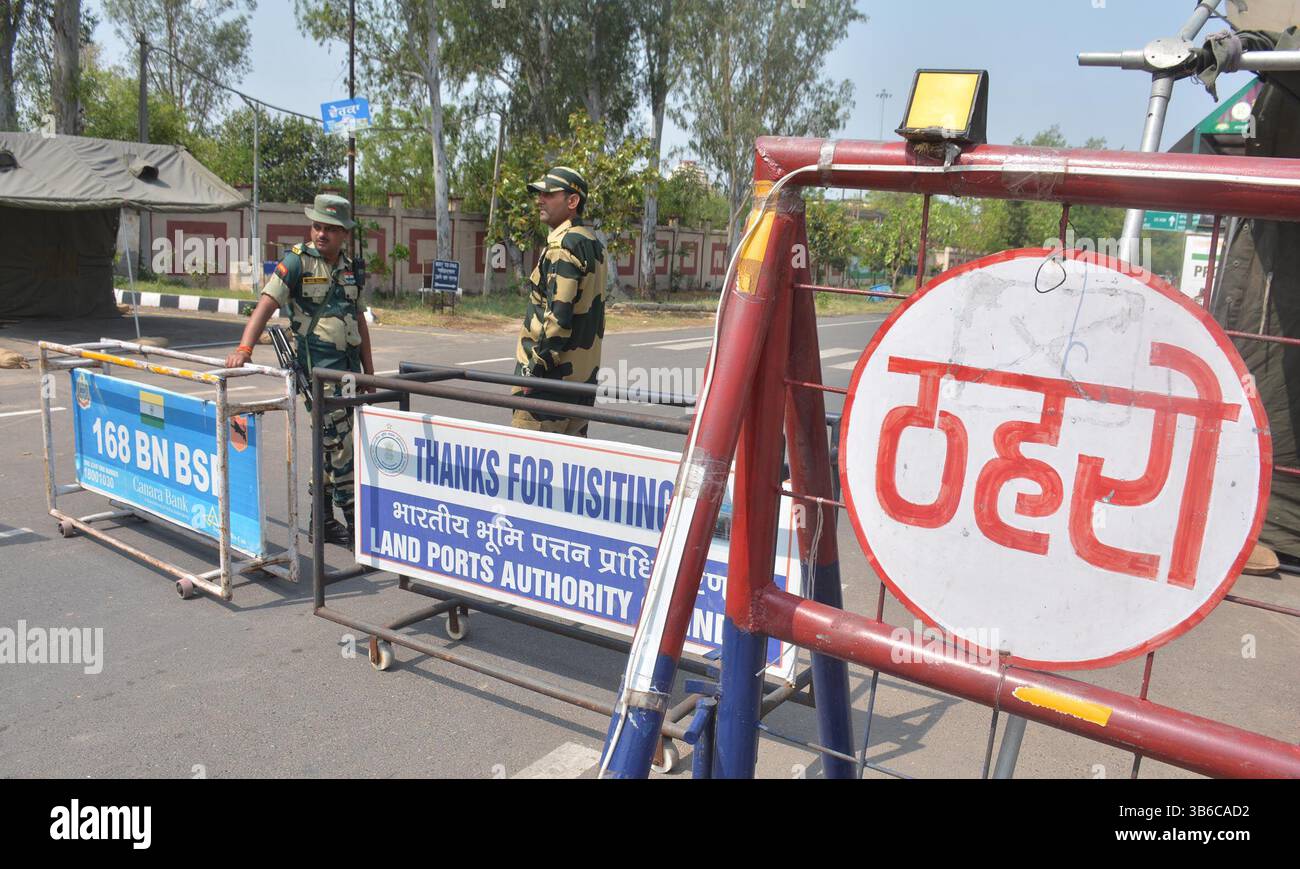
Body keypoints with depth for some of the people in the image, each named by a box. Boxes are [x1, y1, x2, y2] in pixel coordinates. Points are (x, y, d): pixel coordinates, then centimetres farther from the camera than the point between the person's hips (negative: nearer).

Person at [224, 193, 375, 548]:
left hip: (349, 367, 7)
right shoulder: (297, 261, -6)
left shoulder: (350, 267, 13)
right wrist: (244, 349, -28)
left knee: (329, 446, 13)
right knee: (339, 446, -8)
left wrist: (368, 369, 17)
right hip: (318, 369, -7)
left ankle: (323, 522, 22)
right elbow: (265, 305, -15)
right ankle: (357, 526, -2)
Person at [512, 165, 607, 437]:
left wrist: (535, 367, -18)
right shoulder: (592, 241, 16)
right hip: (583, 374, 10)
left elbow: (558, 315, -22)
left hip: (554, 374, -10)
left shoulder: (564, 245, -15)